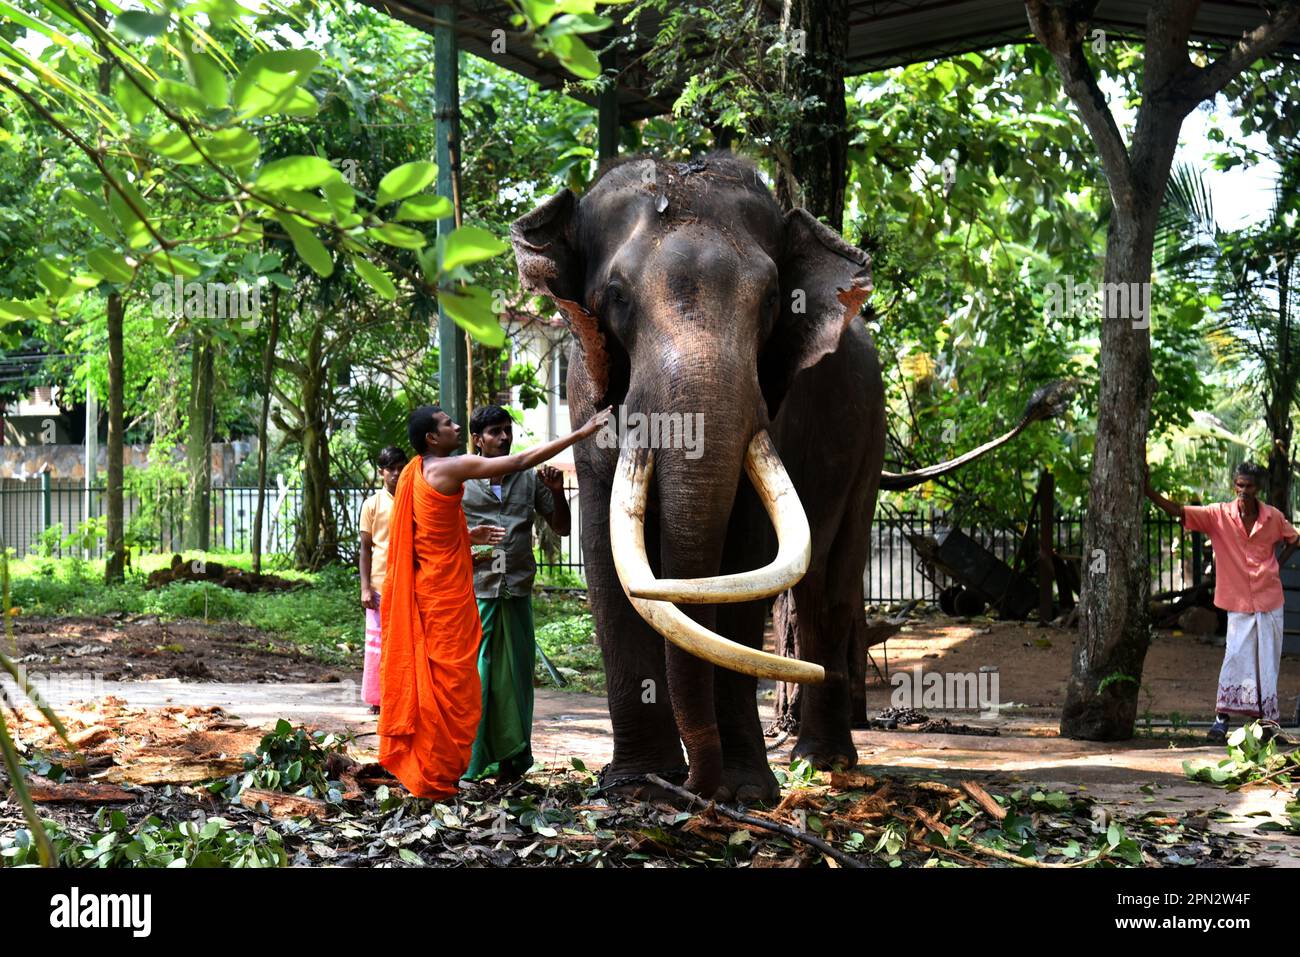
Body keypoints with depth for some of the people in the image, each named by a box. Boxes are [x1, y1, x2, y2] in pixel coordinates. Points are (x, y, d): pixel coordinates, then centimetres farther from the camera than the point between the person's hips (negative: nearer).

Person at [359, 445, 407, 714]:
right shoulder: (372, 504, 2)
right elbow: (366, 548, 3)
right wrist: (365, 588, -4)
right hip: (380, 584, -1)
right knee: (377, 641, 2)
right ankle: (376, 699, 9)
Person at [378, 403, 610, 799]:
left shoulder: (416, 473, 12)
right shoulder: (450, 468, -15)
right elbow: (521, 461, -13)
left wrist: (468, 536, 18)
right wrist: (580, 433, -9)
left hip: (426, 588, 9)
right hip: (446, 592, -9)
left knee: (426, 677, 14)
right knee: (448, 682, -3)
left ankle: (413, 765, 20)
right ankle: (434, 778, 1)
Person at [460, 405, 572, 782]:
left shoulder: (530, 479, 13)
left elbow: (562, 527, 16)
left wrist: (557, 492, -1)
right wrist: (468, 551, -10)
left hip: (517, 591, 3)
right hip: (475, 591, -3)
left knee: (515, 675, 7)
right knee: (474, 675, -6)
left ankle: (512, 756, 16)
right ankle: (471, 763, -2)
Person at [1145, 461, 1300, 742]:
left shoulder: (1273, 517, -1)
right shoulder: (1219, 515, -7)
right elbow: (1178, 511, -16)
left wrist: (1277, 567, 5)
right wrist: (1148, 491, -28)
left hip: (1269, 600, 2)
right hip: (1238, 601, -2)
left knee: (1268, 661, 6)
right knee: (1236, 656, -9)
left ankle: (1267, 721, 14)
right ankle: (1221, 718, -6)